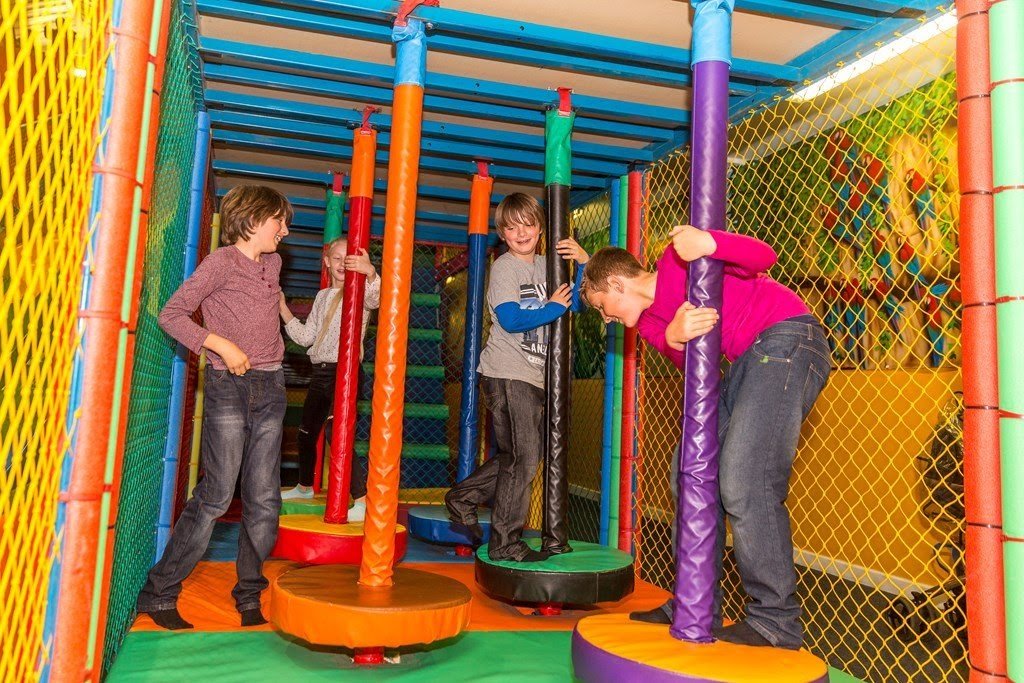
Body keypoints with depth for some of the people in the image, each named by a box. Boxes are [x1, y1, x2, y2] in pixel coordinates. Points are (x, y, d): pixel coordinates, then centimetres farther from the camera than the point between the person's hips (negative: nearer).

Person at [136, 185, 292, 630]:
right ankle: (158, 594, 9)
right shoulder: (221, 262, -5)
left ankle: (250, 597, 17)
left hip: (270, 388, 6)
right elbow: (171, 314, -11)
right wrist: (221, 345, -18)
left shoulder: (273, 264, 15)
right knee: (216, 495, -6)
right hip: (229, 387, -6)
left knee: (264, 500, 5)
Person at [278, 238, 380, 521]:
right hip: (320, 371, 8)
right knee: (306, 433, 19)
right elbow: (306, 337, 18)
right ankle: (305, 487, 42)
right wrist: (283, 308, 9)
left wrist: (370, 272, -54)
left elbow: (375, 297, -32)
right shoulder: (322, 296, 17)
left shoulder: (359, 291, -5)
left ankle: (363, 501, -21)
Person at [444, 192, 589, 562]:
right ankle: (505, 542, 5)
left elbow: (577, 303, 8)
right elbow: (511, 320, -18)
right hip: (507, 375, -8)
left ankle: (463, 497, 28)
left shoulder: (545, 267, 17)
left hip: (532, 377, 8)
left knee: (521, 455, 14)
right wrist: (553, 308, -9)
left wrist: (583, 262, -3)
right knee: (522, 458, -6)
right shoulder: (504, 267, -5)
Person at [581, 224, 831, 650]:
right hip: (749, 359, 10)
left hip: (787, 338, -9)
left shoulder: (677, 262, -6)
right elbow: (689, 363, -4)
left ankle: (775, 620, -5)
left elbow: (762, 257, -15)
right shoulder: (647, 322, 15)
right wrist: (674, 337, -28)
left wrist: (708, 243, -34)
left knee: (743, 482, -17)